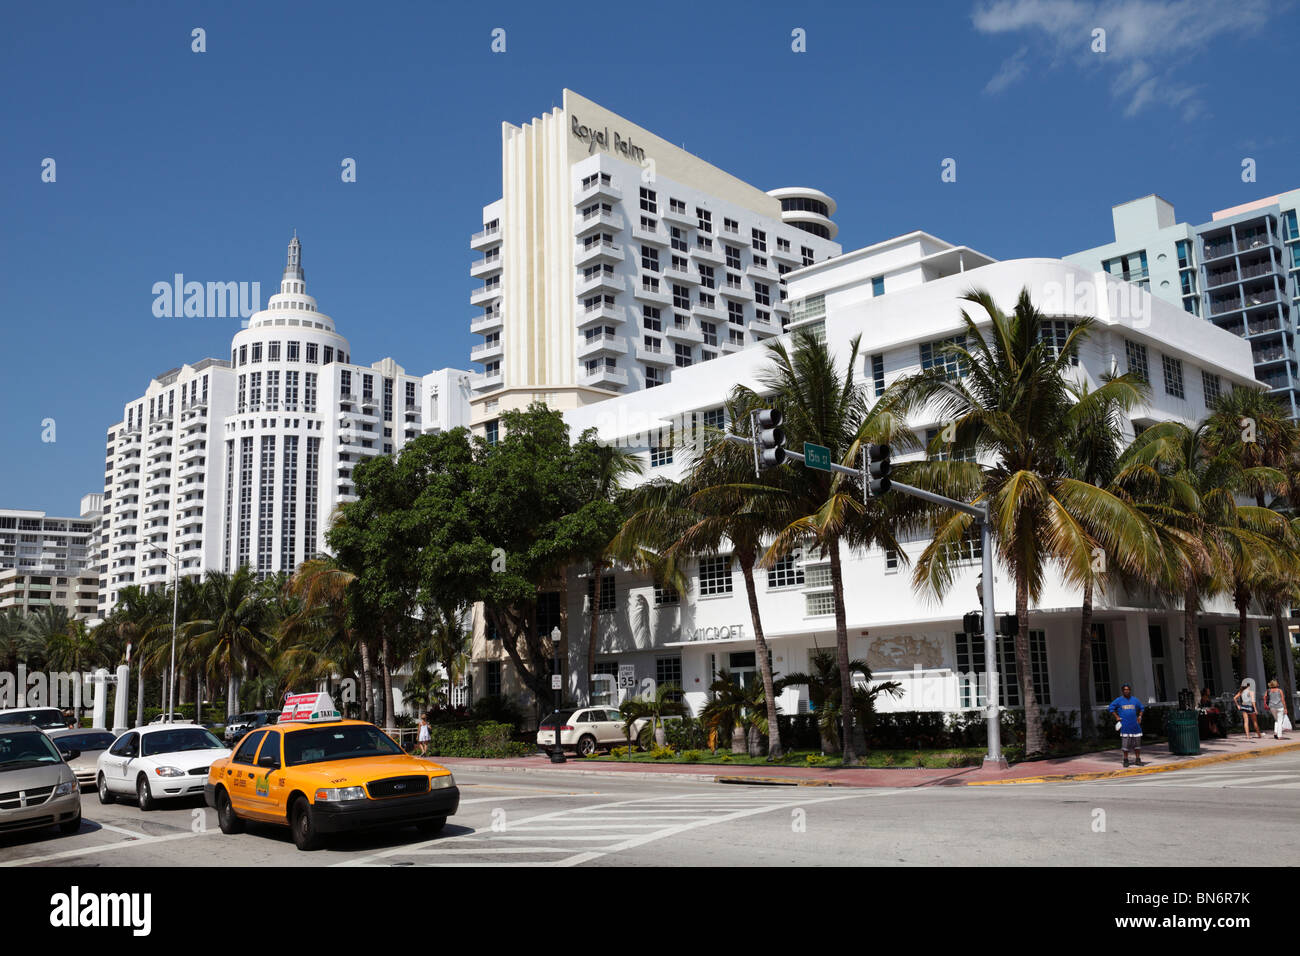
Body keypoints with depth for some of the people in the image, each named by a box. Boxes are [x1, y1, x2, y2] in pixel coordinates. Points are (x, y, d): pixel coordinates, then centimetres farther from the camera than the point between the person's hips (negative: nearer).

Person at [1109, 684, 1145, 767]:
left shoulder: (1135, 700, 9)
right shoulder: (1119, 700, 1)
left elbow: (1141, 708, 23)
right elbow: (1111, 707, 7)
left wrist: (1140, 716, 9)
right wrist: (1117, 717, -1)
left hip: (1135, 725, 3)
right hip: (1125, 726, -3)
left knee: (1137, 743, 5)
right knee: (1125, 744, -2)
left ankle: (1138, 760, 13)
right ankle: (1126, 760, 5)